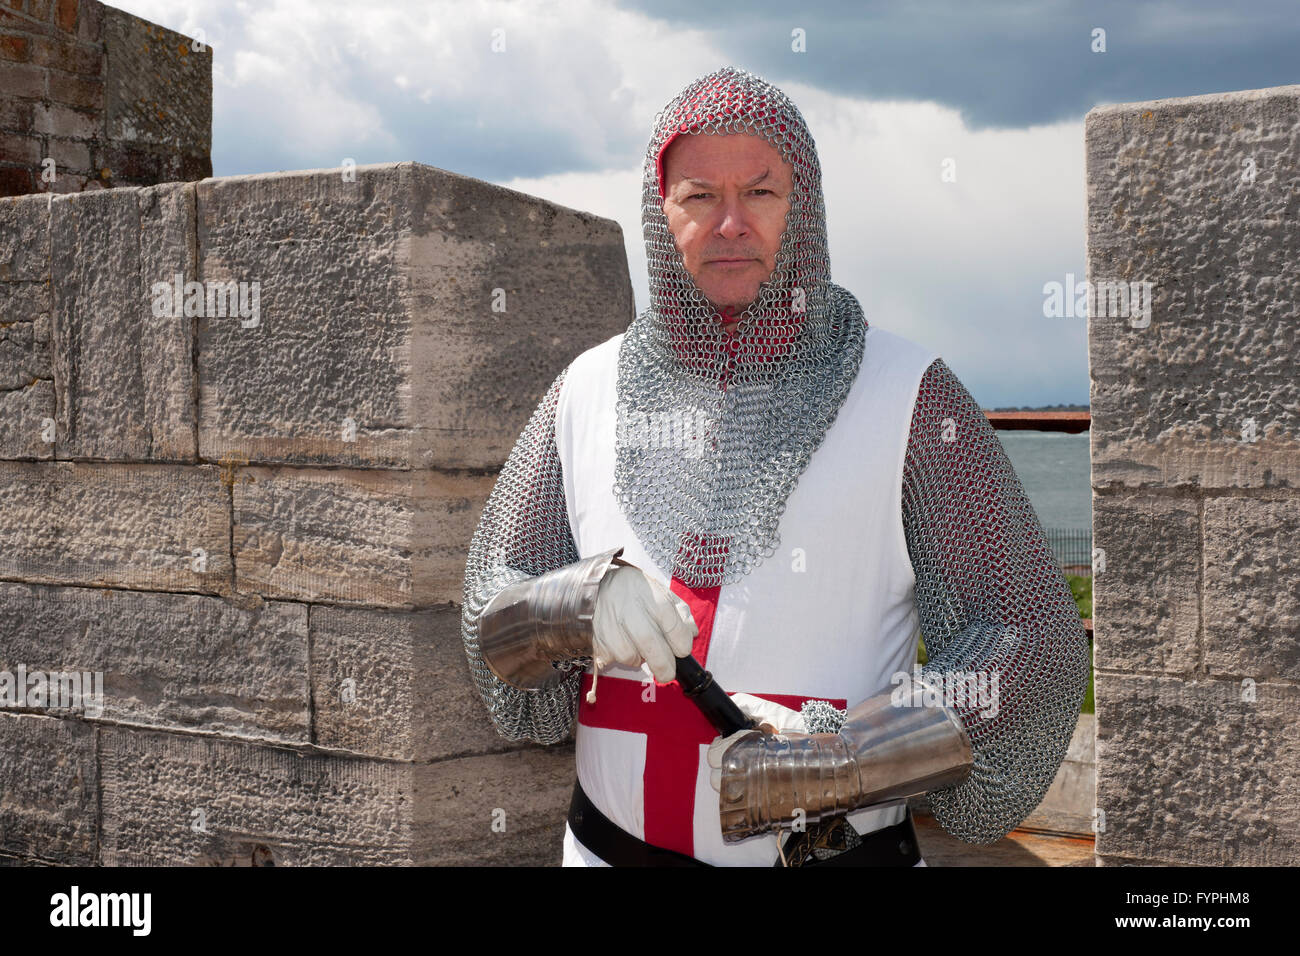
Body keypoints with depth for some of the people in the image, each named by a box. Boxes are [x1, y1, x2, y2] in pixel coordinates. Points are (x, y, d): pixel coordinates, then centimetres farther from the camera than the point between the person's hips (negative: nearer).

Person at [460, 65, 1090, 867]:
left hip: (838, 849, -3)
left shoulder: (908, 395, -9)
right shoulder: (589, 390, 1)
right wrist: (585, 602, -20)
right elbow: (492, 616, 2)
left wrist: (840, 755, -22)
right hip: (612, 844, 3)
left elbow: (1034, 645, -11)